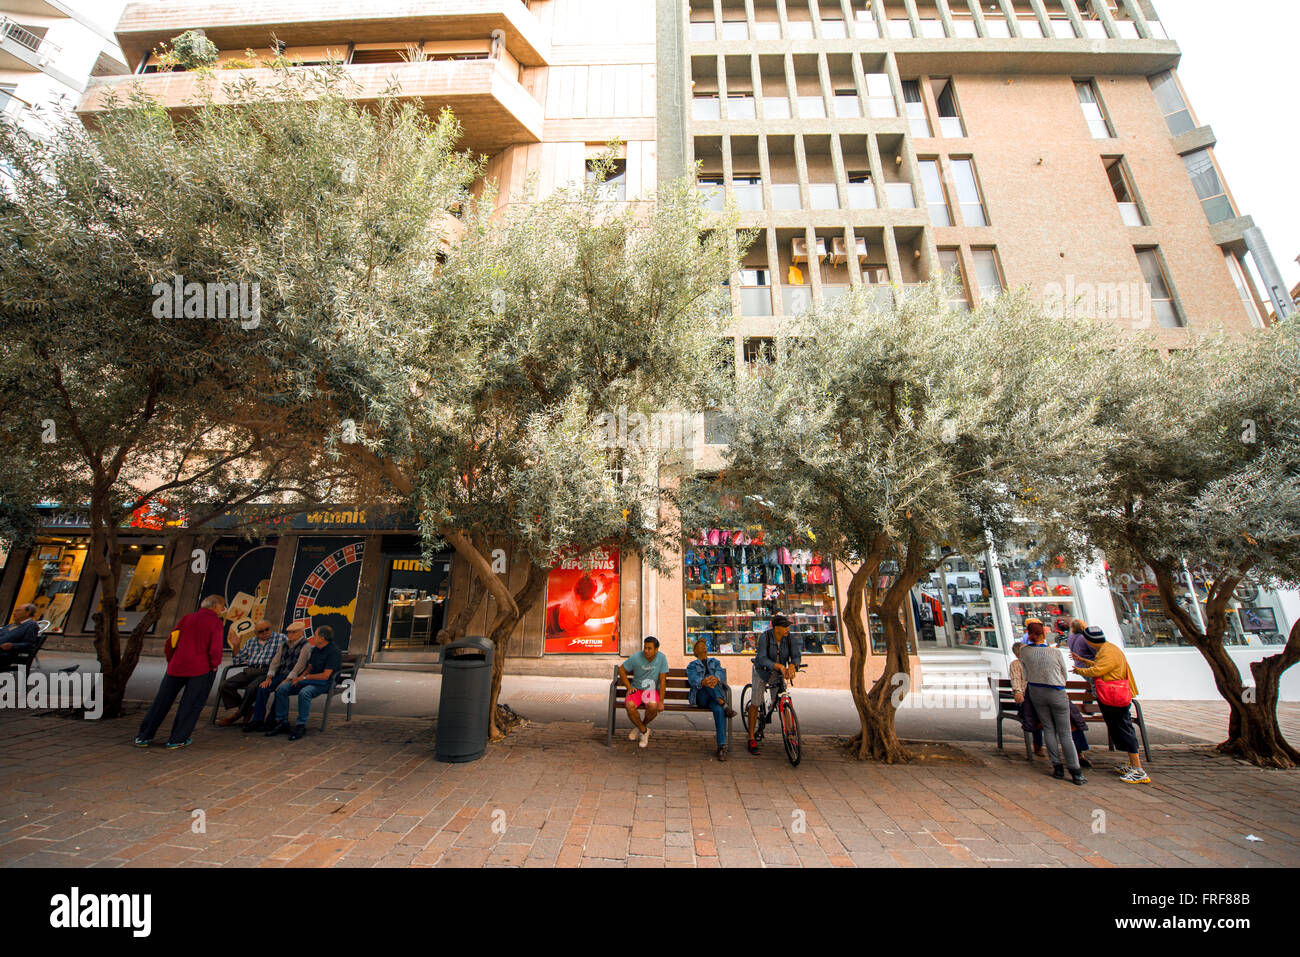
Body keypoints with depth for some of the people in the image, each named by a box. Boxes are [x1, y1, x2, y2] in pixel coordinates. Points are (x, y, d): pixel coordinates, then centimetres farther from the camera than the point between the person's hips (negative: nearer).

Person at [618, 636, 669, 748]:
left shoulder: (662, 658, -11)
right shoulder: (636, 657, -12)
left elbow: (662, 680, -7)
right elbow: (621, 670, 2)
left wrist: (661, 701, -11)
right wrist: (629, 687, -5)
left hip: (652, 690, 0)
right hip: (636, 689, 1)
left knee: (653, 706, -33)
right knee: (630, 706, -30)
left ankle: (642, 726, 1)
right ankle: (644, 731, -2)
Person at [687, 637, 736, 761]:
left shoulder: (715, 662, 27)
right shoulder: (692, 666, 20)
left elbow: (720, 672, 2)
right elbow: (693, 679, -5)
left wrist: (716, 679, -26)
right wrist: (703, 682, -31)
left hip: (717, 697, 1)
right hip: (700, 697, -1)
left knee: (718, 710, -34)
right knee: (709, 677, -30)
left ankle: (722, 747, -33)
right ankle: (724, 705, -38)